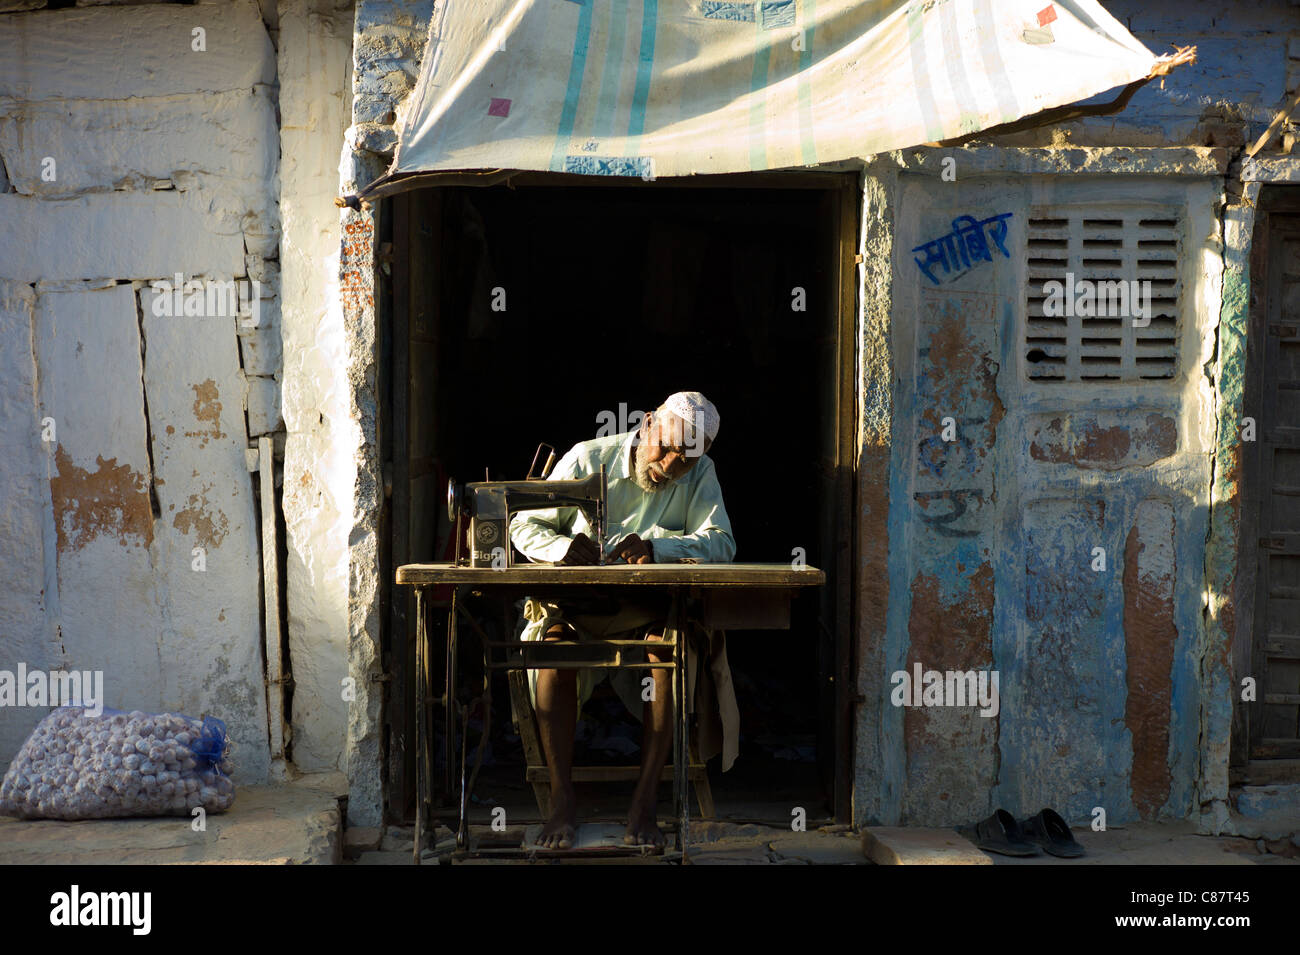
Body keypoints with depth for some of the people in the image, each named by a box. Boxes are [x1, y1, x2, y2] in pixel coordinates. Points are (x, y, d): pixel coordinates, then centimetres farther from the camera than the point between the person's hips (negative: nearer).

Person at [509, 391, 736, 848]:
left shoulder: (700, 473, 1)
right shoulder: (588, 458, -2)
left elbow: (721, 543, -13)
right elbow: (525, 525, -1)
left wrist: (656, 546, -31)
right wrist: (565, 546, -24)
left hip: (649, 608, 0)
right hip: (577, 603, 0)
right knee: (554, 643, -33)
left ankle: (644, 802, -25)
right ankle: (562, 800, -23)